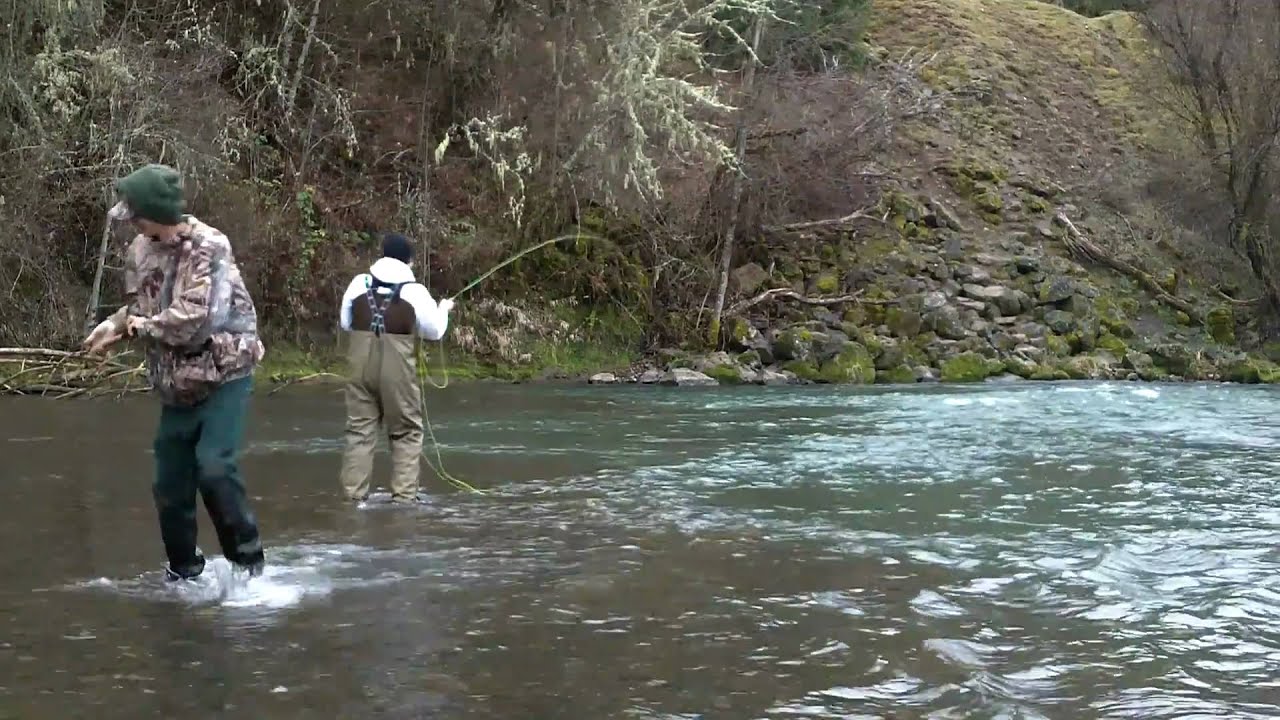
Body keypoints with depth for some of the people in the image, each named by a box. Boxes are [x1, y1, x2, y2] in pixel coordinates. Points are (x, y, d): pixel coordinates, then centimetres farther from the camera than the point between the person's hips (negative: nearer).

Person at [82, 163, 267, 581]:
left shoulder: (207, 248, -20)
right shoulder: (141, 249, 2)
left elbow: (191, 321, -27)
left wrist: (143, 325, -10)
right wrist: (114, 326, -3)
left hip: (223, 377, -7)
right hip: (178, 386, 7)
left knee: (214, 467, -21)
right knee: (170, 487, 8)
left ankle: (249, 562, -4)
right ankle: (183, 572, 28)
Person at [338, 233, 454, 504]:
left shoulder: (360, 283, 2)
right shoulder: (415, 291, -5)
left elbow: (345, 322, 13)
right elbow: (434, 331, 6)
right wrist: (444, 308, 24)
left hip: (361, 366, 3)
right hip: (396, 370, -2)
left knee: (359, 431, 8)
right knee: (407, 433, 10)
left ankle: (354, 495, 6)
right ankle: (404, 495, 6)